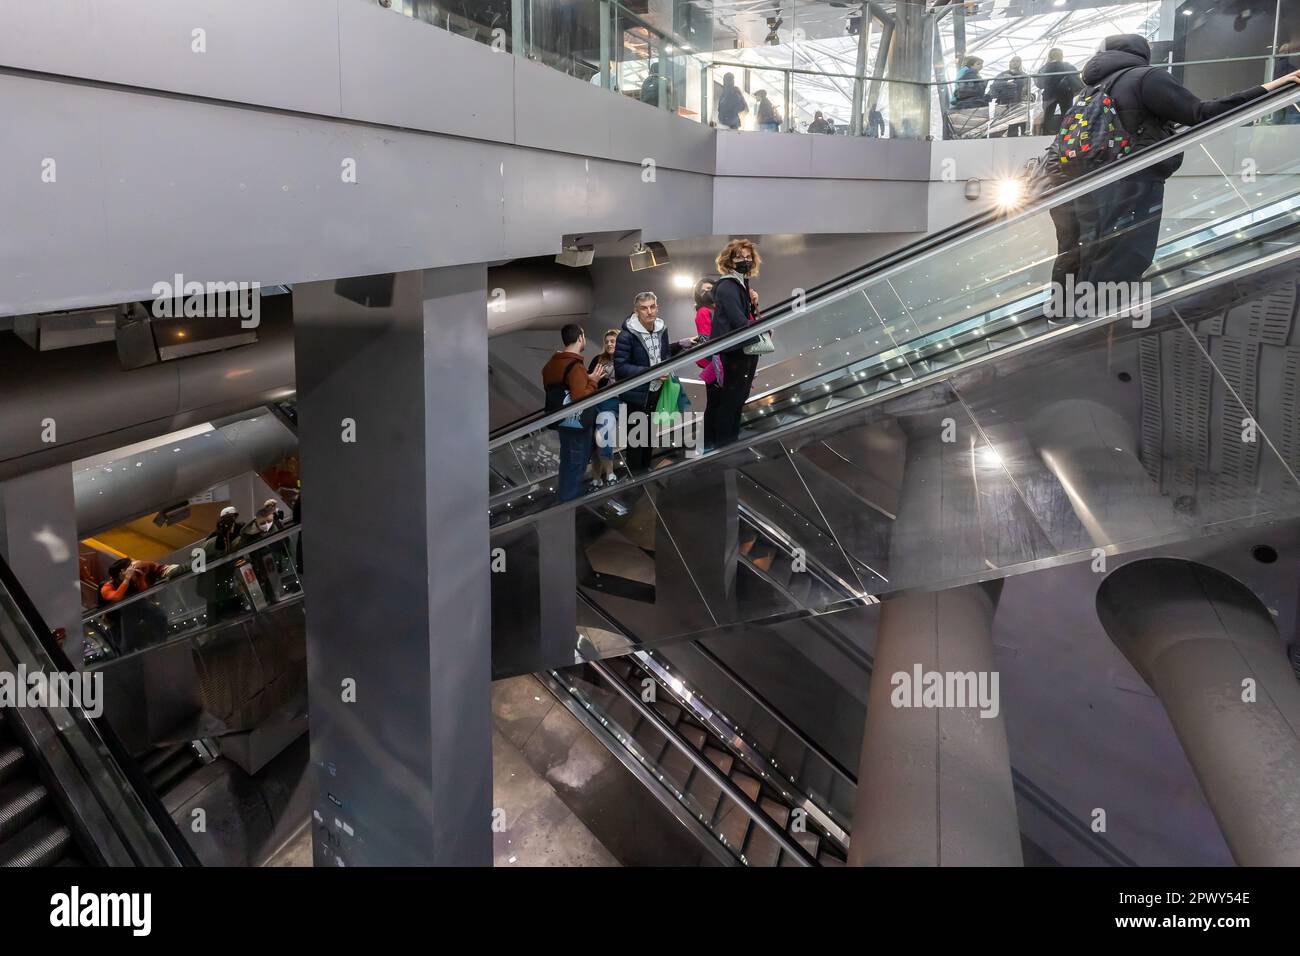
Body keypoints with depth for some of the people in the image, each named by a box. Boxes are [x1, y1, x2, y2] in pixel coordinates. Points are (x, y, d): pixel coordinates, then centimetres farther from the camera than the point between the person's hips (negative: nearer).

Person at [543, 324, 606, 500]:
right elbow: (581, 398, -33)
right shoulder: (576, 367, -24)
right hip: (577, 422, -9)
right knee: (577, 460, 7)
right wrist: (593, 381, -18)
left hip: (561, 419, 9)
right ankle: (571, 495, 17)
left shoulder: (552, 362, 4)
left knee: (567, 457, 23)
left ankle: (564, 491, 35)